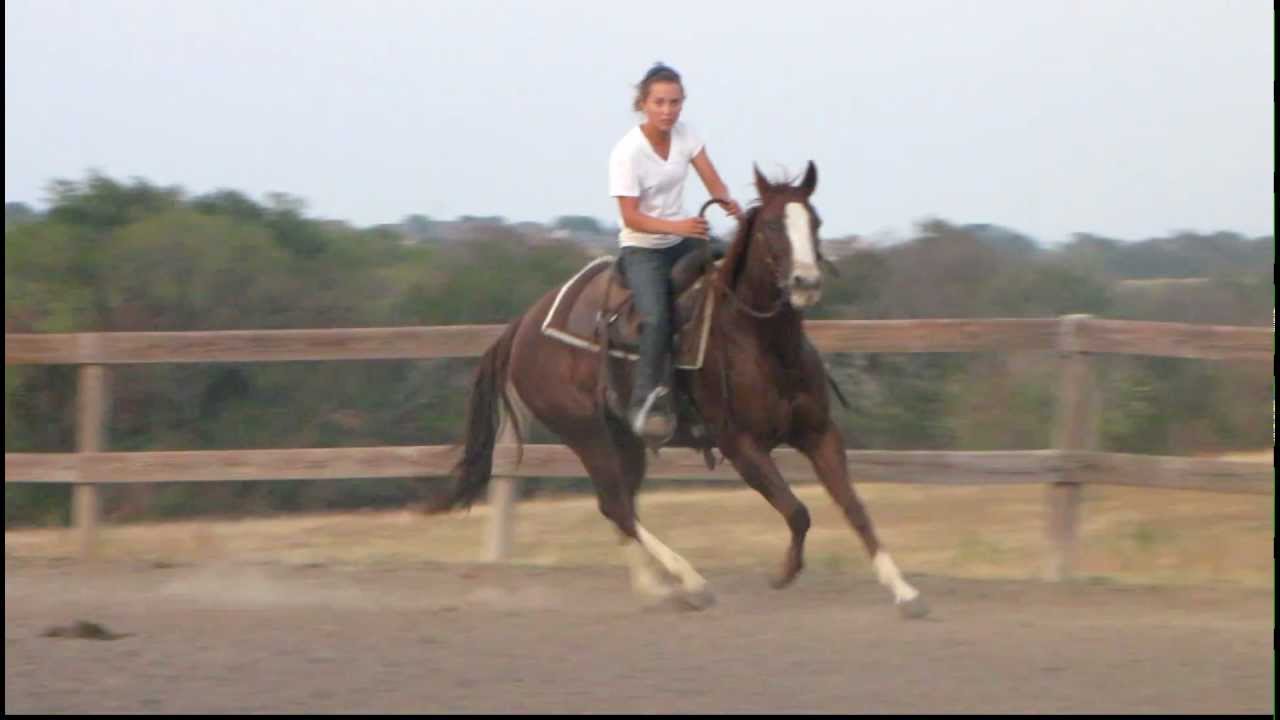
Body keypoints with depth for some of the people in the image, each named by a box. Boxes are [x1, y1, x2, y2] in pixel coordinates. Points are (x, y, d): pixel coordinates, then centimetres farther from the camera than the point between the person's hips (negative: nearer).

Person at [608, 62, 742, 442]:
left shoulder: (684, 134, -3)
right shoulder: (628, 153, -20)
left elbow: (712, 181, -5)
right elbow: (631, 217, -22)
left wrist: (727, 201, -28)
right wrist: (677, 226, -37)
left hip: (681, 238, 6)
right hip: (641, 247, -6)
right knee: (657, 318, -26)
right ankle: (646, 400, -15)